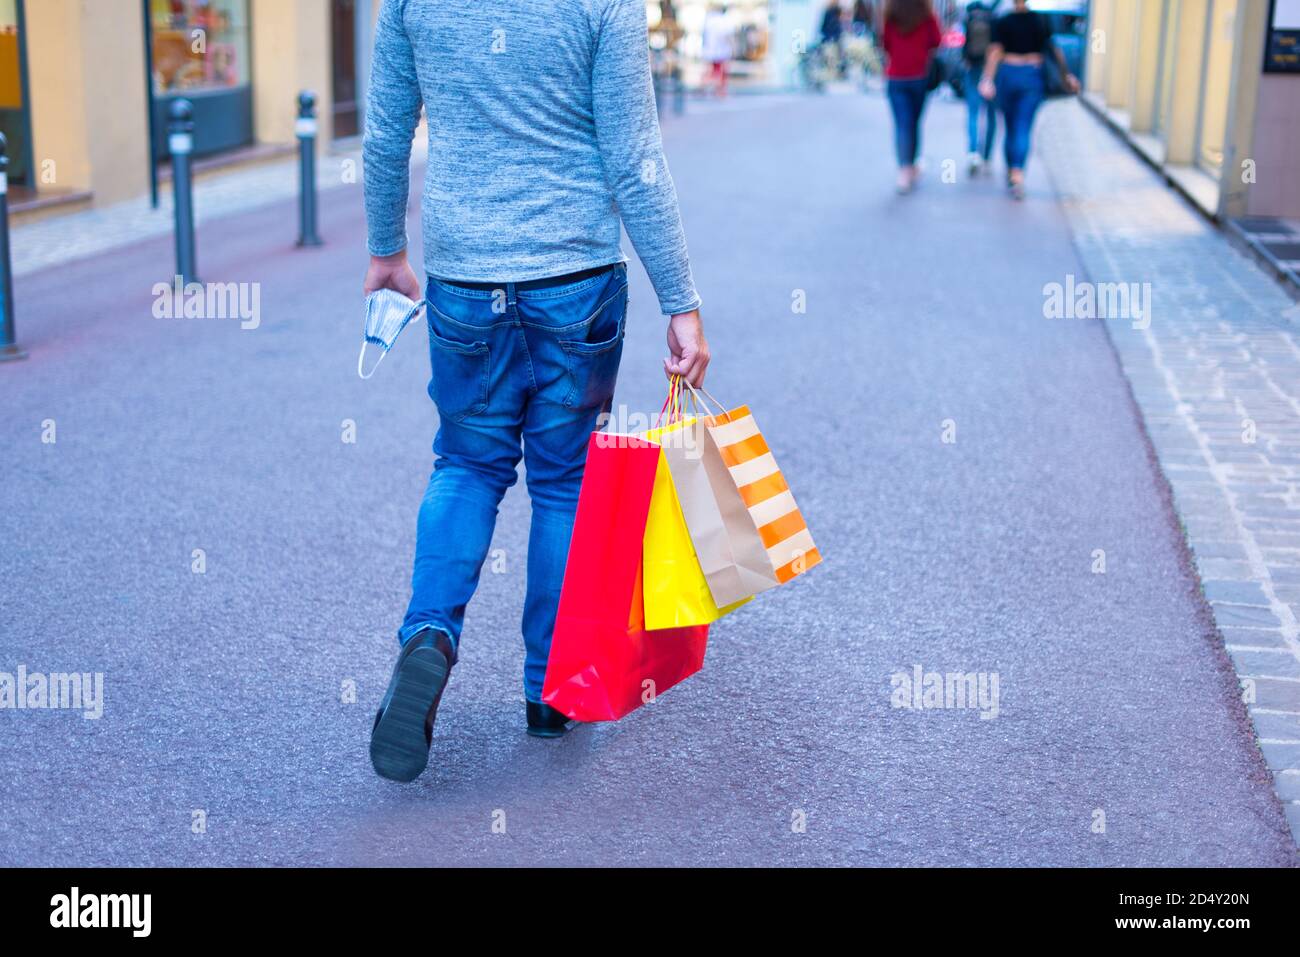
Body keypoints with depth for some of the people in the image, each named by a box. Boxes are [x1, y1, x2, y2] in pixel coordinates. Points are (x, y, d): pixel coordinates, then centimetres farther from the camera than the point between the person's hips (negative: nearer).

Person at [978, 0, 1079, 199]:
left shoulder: (1002, 22, -1)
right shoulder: (1041, 21, 4)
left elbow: (995, 52, -11)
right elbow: (1055, 50, 7)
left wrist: (987, 80, -18)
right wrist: (1067, 75, 15)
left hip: (1007, 75, 0)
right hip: (1033, 76, 0)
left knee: (1010, 128, 15)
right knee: (1023, 129, -6)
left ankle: (1010, 172, 24)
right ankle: (1018, 173, -25)